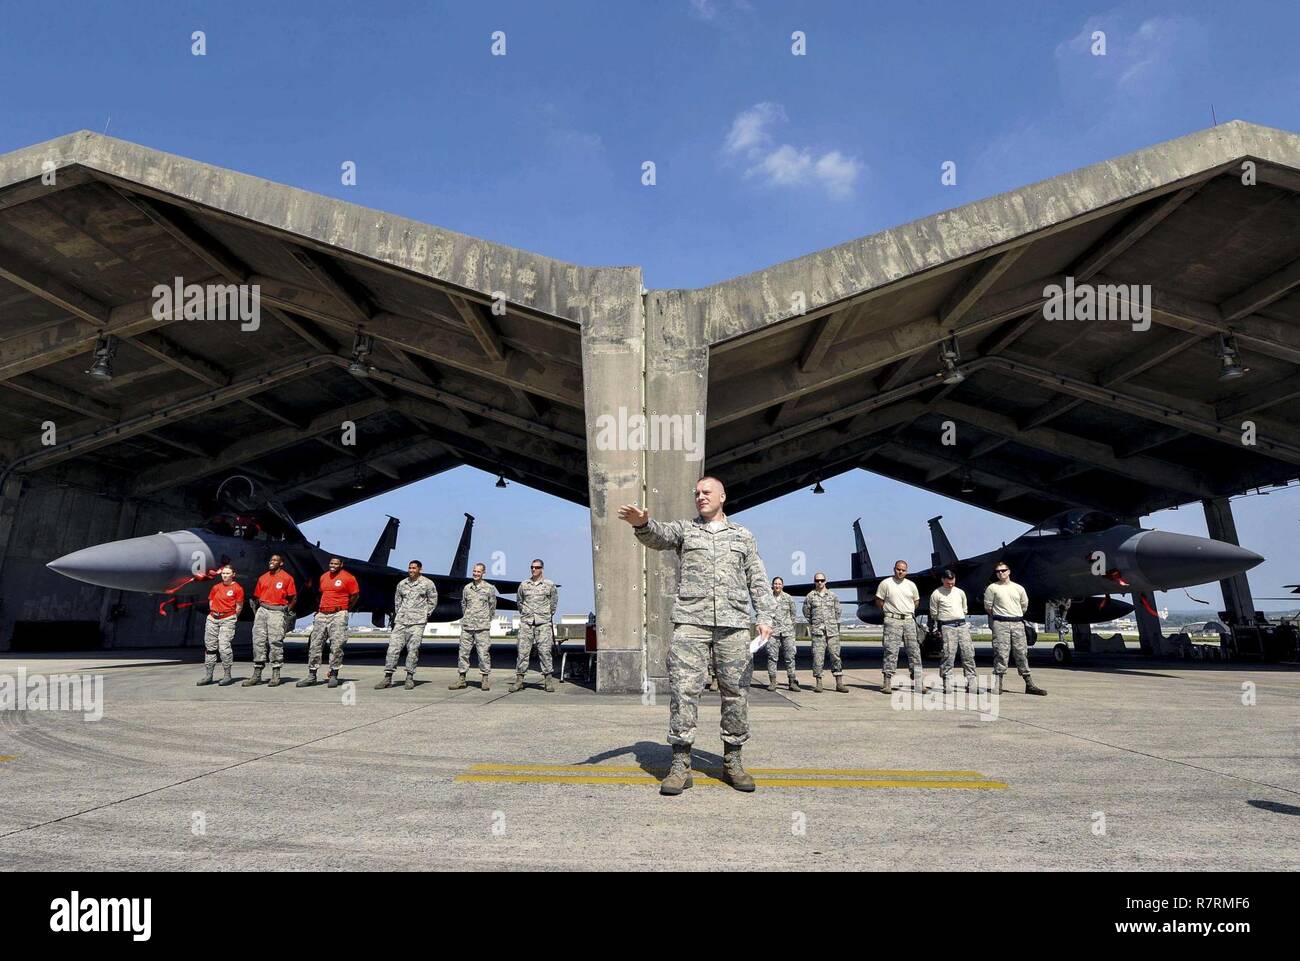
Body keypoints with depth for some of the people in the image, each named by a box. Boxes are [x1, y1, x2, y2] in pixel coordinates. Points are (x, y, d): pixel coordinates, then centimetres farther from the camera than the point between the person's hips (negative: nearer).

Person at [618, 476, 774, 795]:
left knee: (736, 692, 3)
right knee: (684, 690, -7)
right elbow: (658, 536, -9)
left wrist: (765, 617, 2)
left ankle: (732, 762, 16)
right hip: (691, 623, -1)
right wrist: (642, 523, -32)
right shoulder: (684, 530, 13)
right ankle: (680, 765, 0)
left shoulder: (744, 536, 18)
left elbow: (758, 581, 15)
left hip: (733, 625, 2)